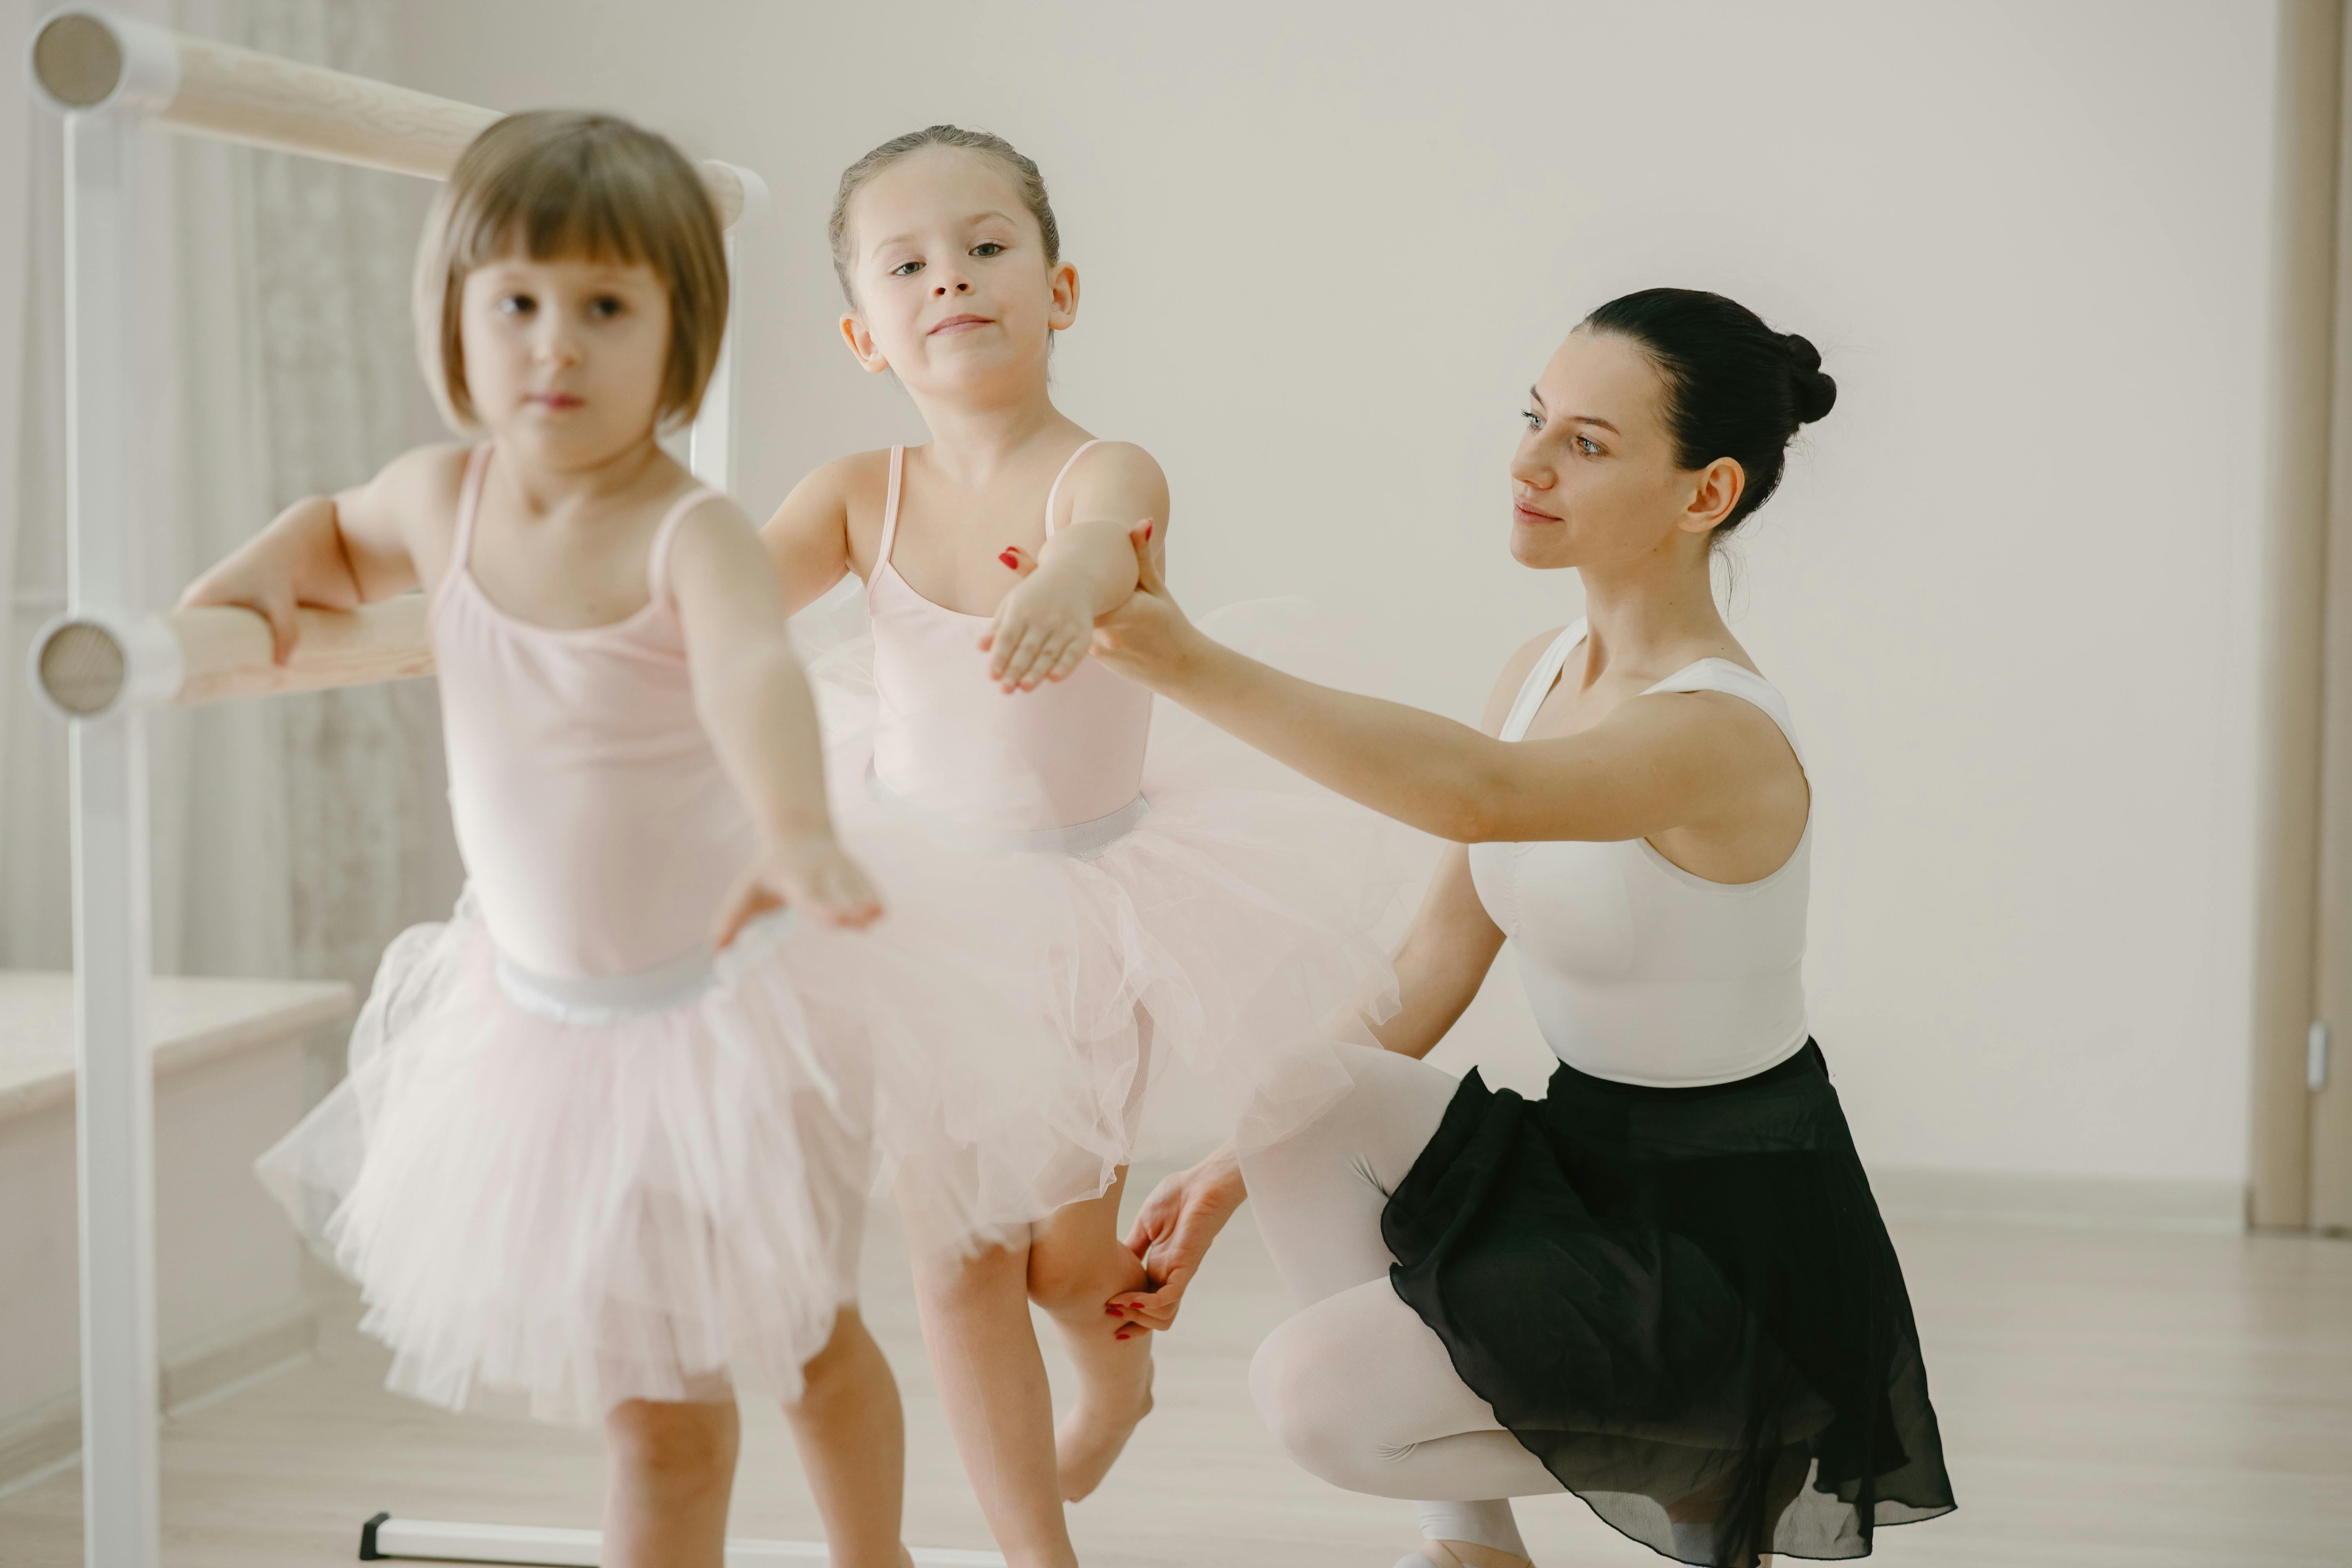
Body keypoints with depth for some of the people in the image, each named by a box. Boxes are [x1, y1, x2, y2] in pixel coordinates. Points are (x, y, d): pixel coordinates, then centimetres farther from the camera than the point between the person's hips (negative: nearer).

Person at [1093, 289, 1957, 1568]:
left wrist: (1192, 667, -50)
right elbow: (1428, 977, 4)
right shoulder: (1541, 675, 3)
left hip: (1729, 1244, -8)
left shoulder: (1722, 738, -24)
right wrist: (1237, 1172, -2)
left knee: (1313, 1393, -19)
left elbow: (1479, 794, -45)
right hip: (1586, 1169, 8)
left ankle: (1687, 1466, 7)